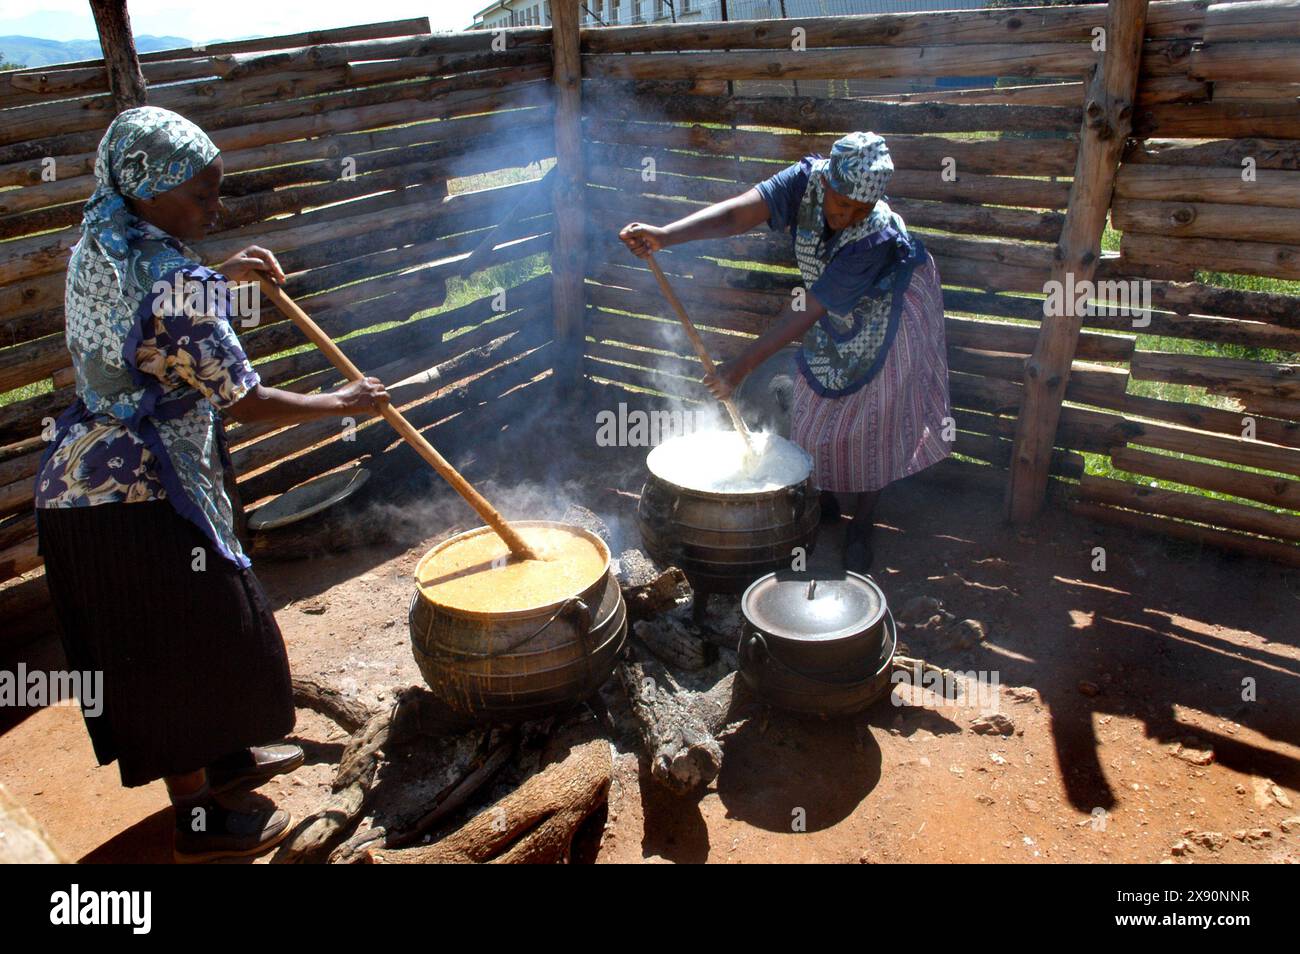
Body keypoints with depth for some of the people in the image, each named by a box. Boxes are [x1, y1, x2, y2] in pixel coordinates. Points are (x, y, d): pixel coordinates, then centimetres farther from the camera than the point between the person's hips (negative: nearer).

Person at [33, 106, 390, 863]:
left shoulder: (96, 248, 5)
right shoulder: (178, 283, -23)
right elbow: (244, 400, -19)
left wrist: (222, 278, 20)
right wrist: (342, 403, -6)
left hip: (80, 482, 9)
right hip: (139, 498, -9)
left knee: (197, 634, 23)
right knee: (182, 654, 7)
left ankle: (226, 757, 43)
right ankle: (202, 823, 24)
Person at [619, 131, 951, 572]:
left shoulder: (878, 239, -39)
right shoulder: (808, 177, -27)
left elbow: (808, 309, -40)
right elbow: (738, 213, -39)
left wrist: (743, 365, -41)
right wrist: (664, 235, -54)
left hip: (887, 314, -5)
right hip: (835, 312, 5)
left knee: (875, 418, -2)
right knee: (817, 405, 9)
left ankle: (861, 525, 15)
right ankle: (824, 499, 30)